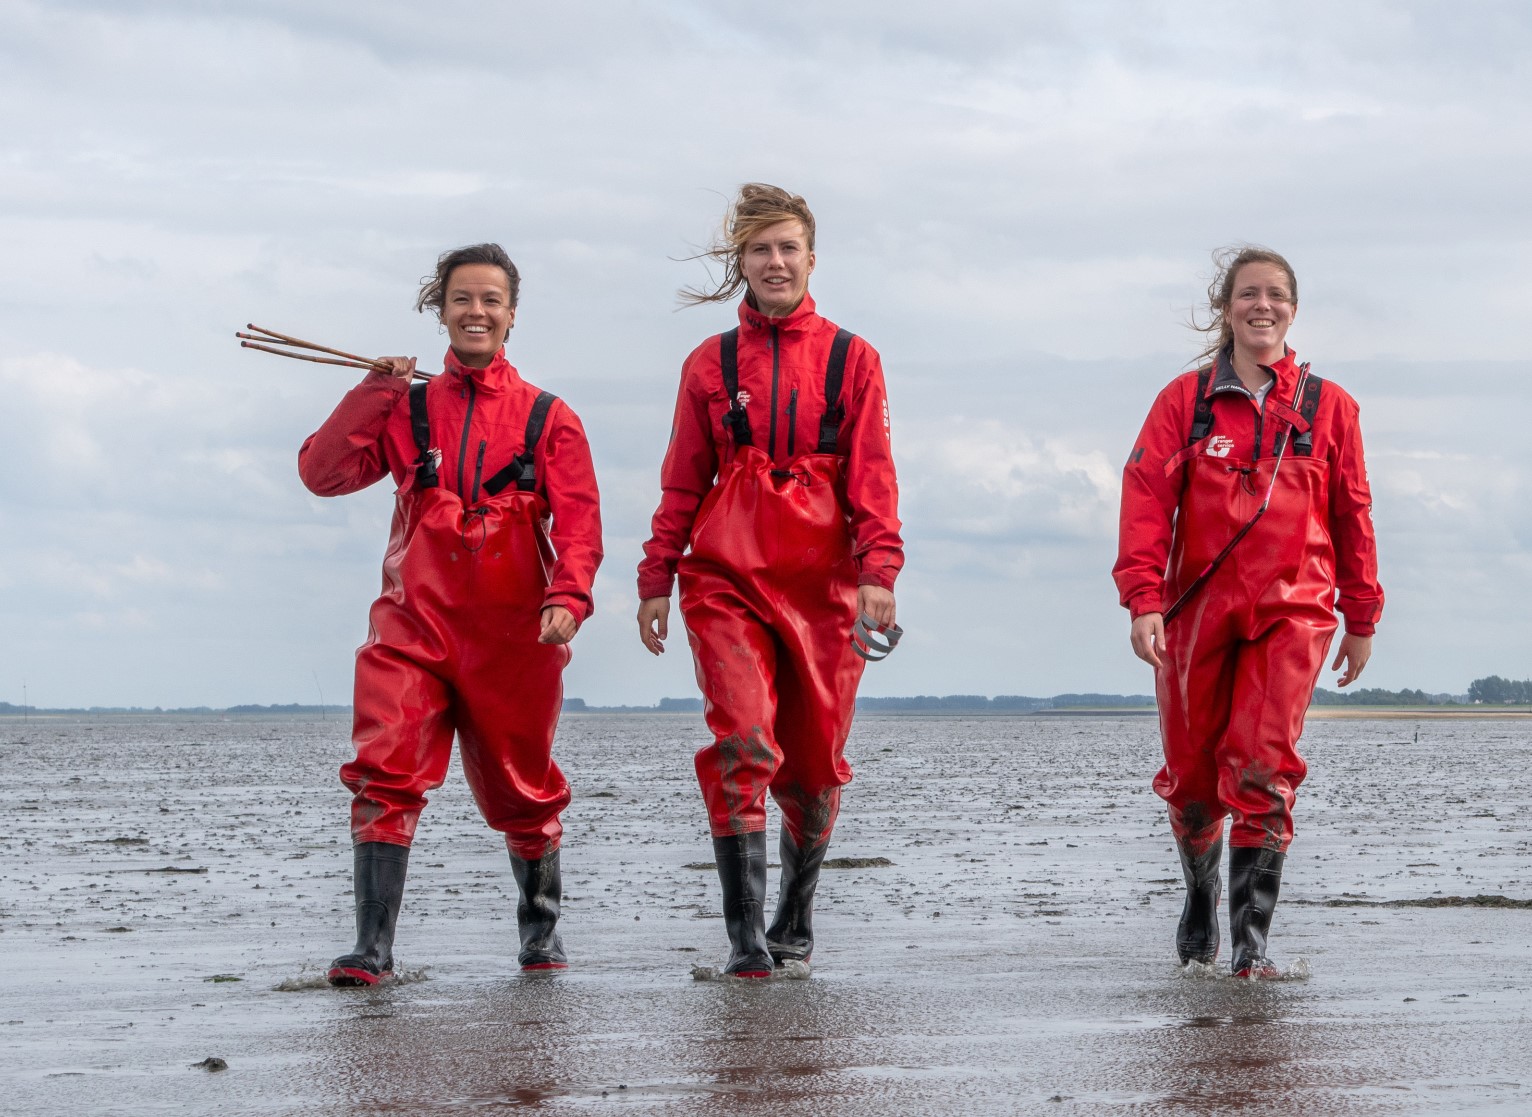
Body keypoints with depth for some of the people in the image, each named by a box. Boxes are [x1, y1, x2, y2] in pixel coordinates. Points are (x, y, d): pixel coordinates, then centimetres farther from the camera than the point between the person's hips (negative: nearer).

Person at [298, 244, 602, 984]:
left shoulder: (547, 419, 6)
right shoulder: (405, 410, 10)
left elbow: (579, 522, -2)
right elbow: (322, 474, 1)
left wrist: (567, 597, -19)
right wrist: (373, 393, -7)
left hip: (512, 633, 0)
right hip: (413, 624, 1)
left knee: (521, 791, 10)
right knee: (385, 773, -16)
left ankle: (541, 929, 33)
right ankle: (373, 947, -17)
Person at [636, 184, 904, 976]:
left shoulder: (850, 359, 7)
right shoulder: (711, 363, 10)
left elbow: (871, 474, 2)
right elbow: (682, 482, 14)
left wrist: (878, 570, -10)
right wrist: (655, 578, 9)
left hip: (822, 584, 0)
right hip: (727, 579, 0)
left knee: (814, 762, 5)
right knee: (743, 742, -17)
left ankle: (796, 915, 27)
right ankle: (744, 933, -15)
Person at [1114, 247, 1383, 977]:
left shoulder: (1327, 406, 8)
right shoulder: (1185, 400, 6)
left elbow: (1352, 515, 12)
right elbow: (1146, 497, -2)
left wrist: (1361, 618, 13)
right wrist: (1143, 600, -13)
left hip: (1291, 614, -1)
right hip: (1196, 610, 1)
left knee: (1263, 769, -14)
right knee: (1191, 773, 8)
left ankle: (1252, 938, -12)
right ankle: (1201, 892, 36)